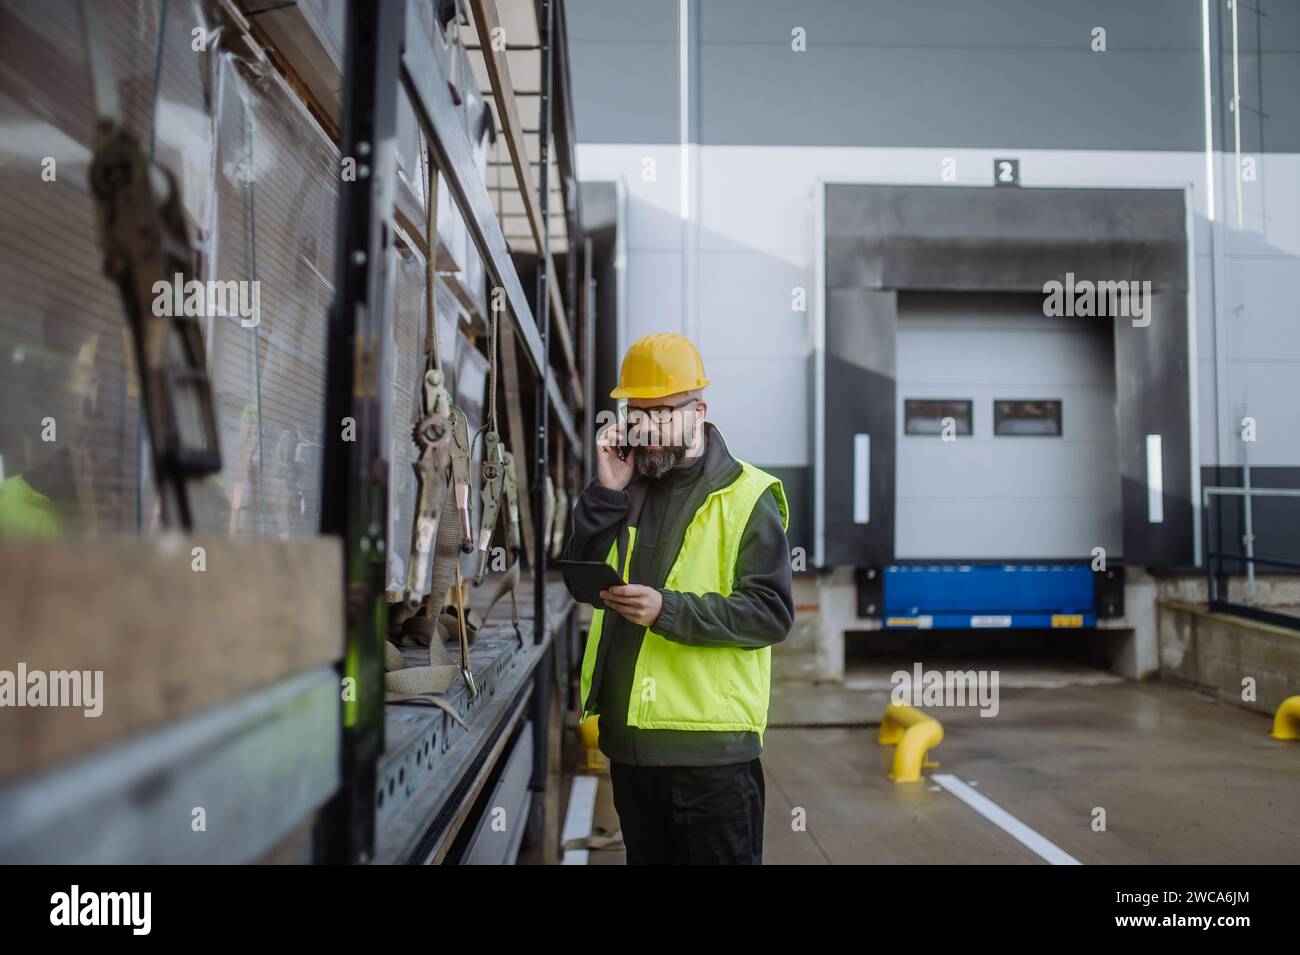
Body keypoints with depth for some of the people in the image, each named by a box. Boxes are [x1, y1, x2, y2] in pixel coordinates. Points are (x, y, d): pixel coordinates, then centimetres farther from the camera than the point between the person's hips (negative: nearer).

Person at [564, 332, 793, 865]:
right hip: (629, 736, 6)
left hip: (711, 745, -6)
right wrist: (607, 492, -9)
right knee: (648, 858, 20)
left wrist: (668, 609, -25)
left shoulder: (745, 496, -7)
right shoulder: (625, 489, 12)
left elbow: (771, 612, -14)